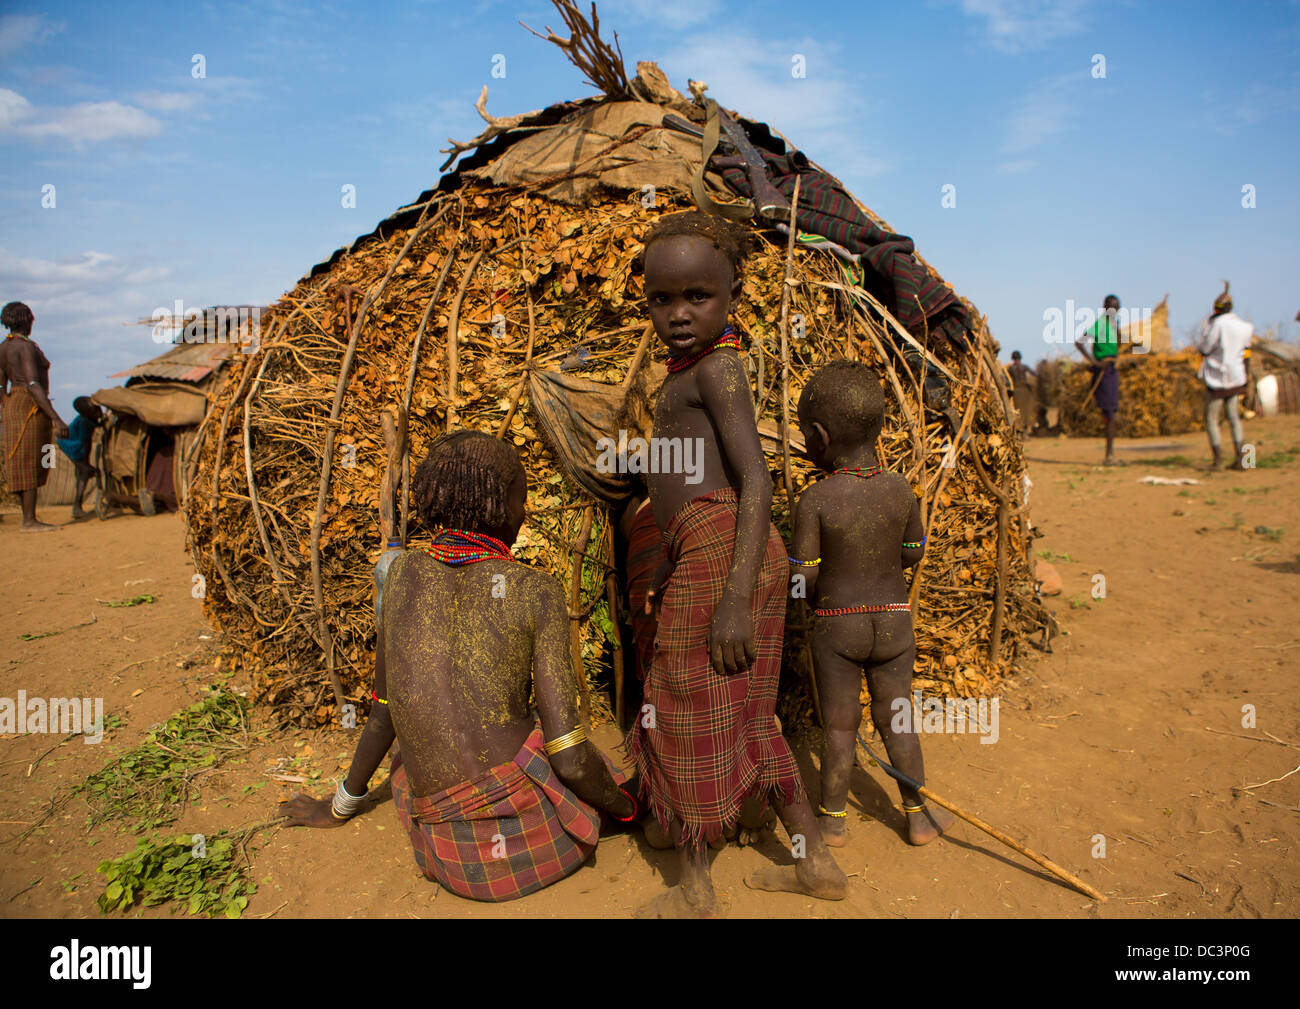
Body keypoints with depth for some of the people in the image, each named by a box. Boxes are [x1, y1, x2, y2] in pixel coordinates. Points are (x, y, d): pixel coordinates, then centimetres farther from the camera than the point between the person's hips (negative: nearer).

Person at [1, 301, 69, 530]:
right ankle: (30, 521, -7)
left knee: (23, 464, 11)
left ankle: (28, 518, 14)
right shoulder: (27, 347, -14)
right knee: (30, 463, -8)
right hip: (32, 406, -9)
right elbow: (34, 385, -22)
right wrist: (56, 418, -24)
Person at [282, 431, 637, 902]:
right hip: (536, 839, -3)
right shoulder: (537, 592, -9)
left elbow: (384, 710, 11)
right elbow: (570, 760, -12)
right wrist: (628, 809, 9)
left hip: (451, 857, 3)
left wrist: (342, 805, 29)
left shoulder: (403, 572, 3)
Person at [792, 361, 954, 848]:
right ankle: (920, 816, 26)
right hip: (893, 621, 3)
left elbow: (802, 577, -15)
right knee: (896, 719, 15)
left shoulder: (814, 501, -18)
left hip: (836, 625, -3)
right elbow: (913, 552, 6)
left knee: (839, 725, 9)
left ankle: (833, 820, 23)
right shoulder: (899, 487, -6)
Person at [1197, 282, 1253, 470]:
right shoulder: (1243, 326, 3)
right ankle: (1238, 457, 9)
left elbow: (1203, 349, -12)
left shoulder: (1218, 324, -18)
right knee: (1233, 416, 15)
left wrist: (1207, 325, 0)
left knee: (1211, 419, 3)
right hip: (1236, 377, 6)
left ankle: (1218, 459, -2)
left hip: (1217, 379, -6)